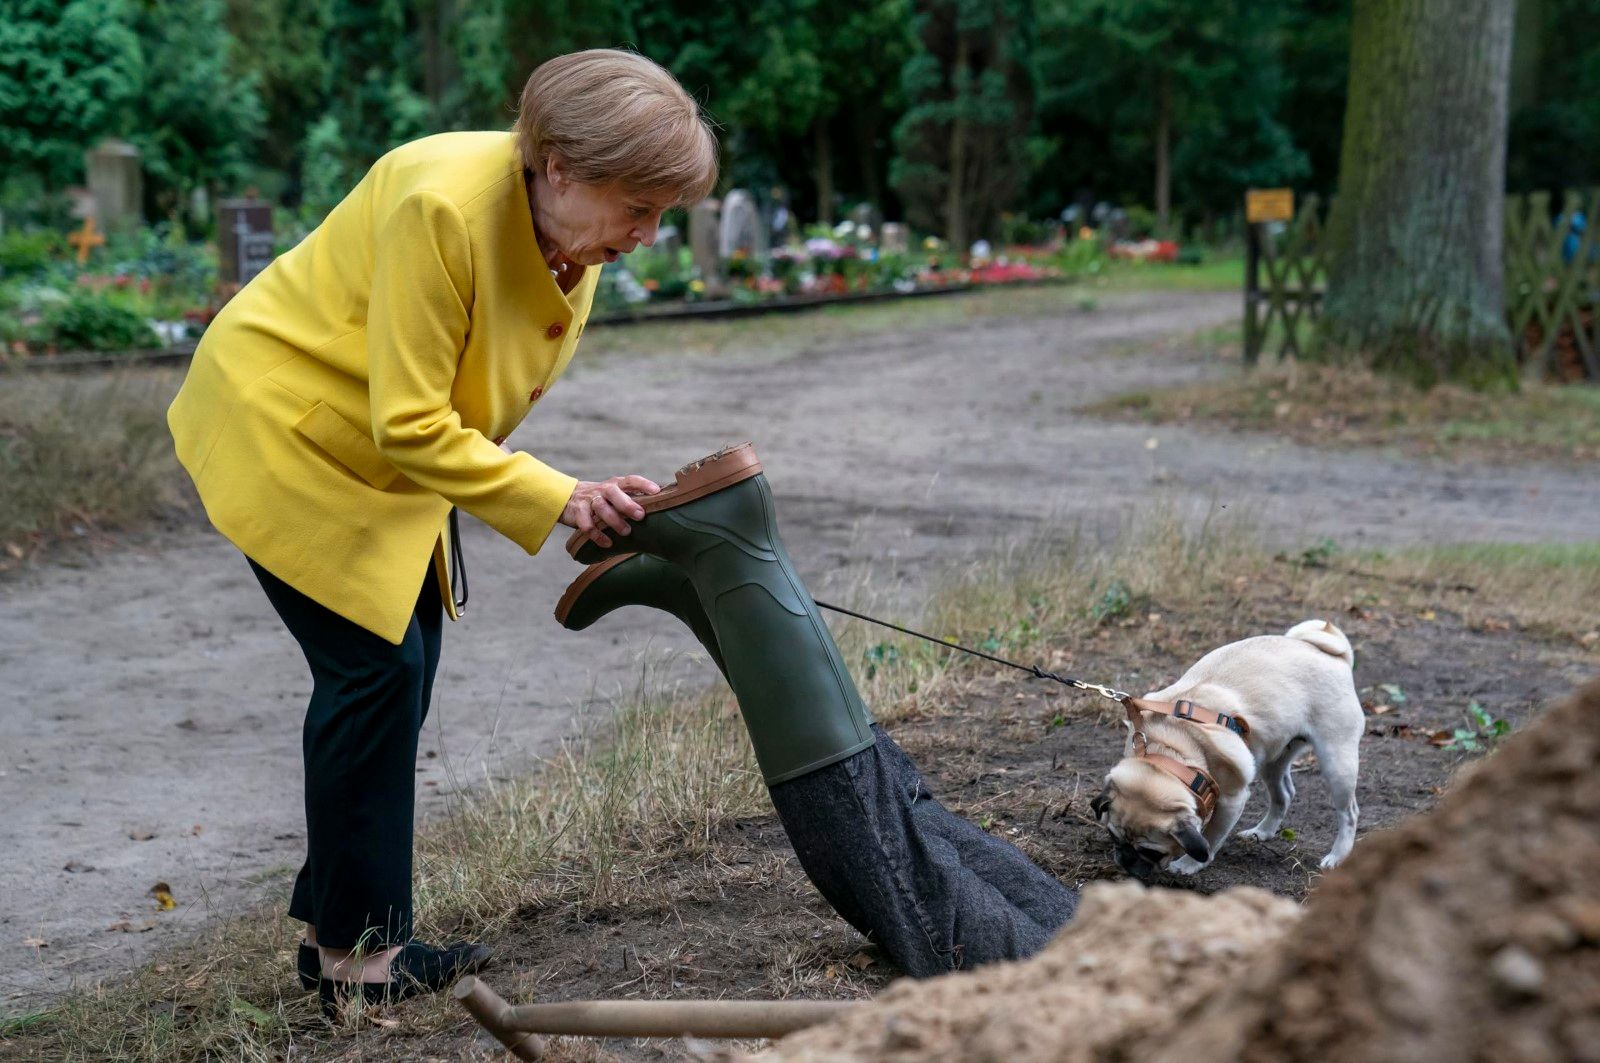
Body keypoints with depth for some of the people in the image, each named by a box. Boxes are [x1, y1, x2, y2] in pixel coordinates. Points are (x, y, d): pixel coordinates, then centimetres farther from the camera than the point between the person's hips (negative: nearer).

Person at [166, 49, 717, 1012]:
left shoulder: (567, 224, -8)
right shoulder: (444, 207, -33)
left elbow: (502, 382, 10)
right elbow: (411, 426, -30)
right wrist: (558, 500, -33)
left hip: (382, 454, 8)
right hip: (280, 428, -8)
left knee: (401, 663, 6)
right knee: (378, 666, -11)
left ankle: (339, 927, 18)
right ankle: (357, 958, 1)